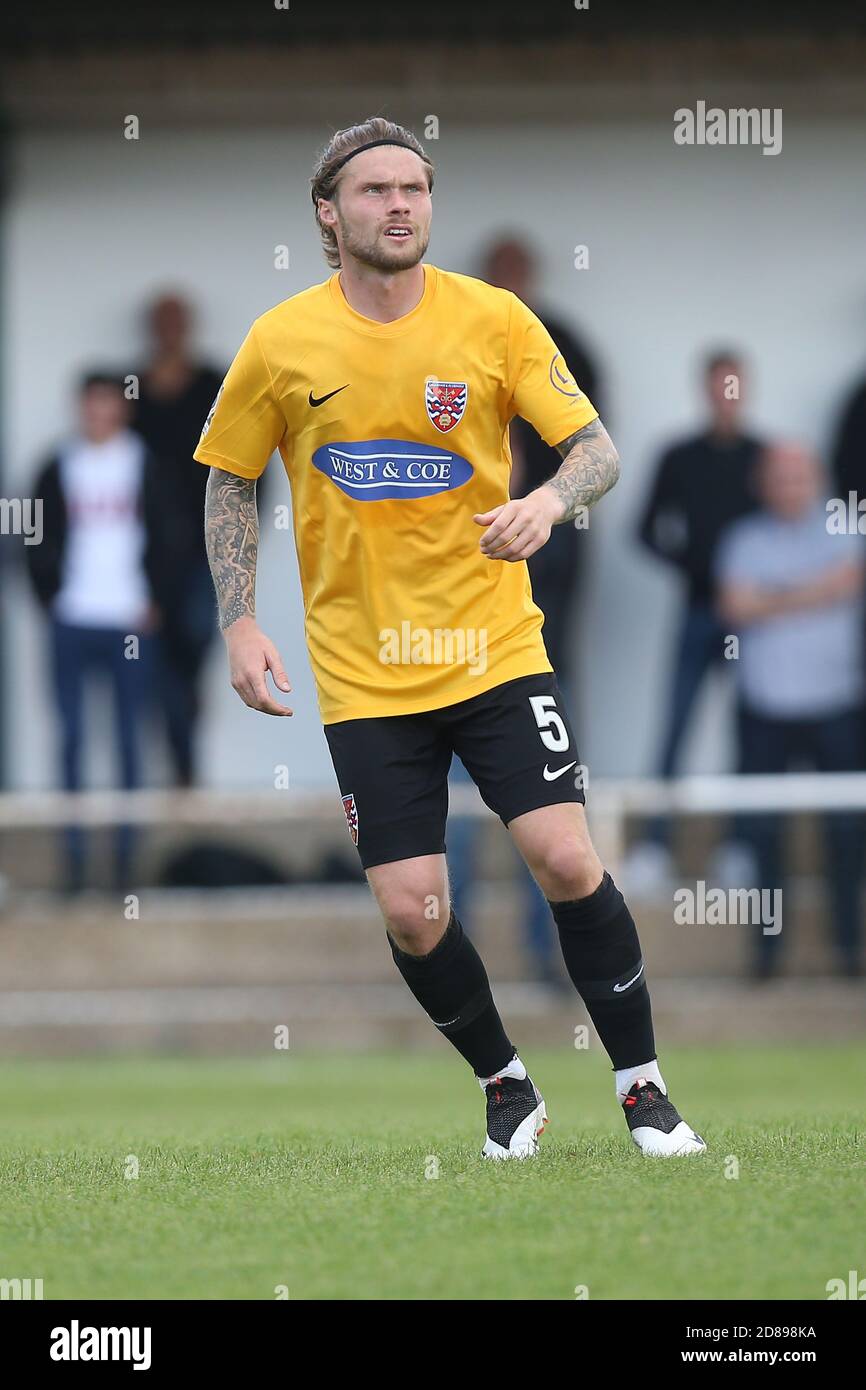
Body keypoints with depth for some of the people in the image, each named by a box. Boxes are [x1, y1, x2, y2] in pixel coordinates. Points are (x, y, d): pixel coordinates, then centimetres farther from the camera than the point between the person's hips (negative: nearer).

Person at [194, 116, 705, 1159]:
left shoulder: (492, 320, -4)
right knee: (411, 913, -4)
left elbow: (598, 449, -3)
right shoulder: (280, 344, -2)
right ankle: (505, 1088, 20)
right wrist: (239, 626, 1)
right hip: (363, 673, 1)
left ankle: (641, 1086, 3)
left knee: (566, 859, -14)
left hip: (494, 645, -1)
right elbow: (228, 482, 10)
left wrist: (548, 502, -26)